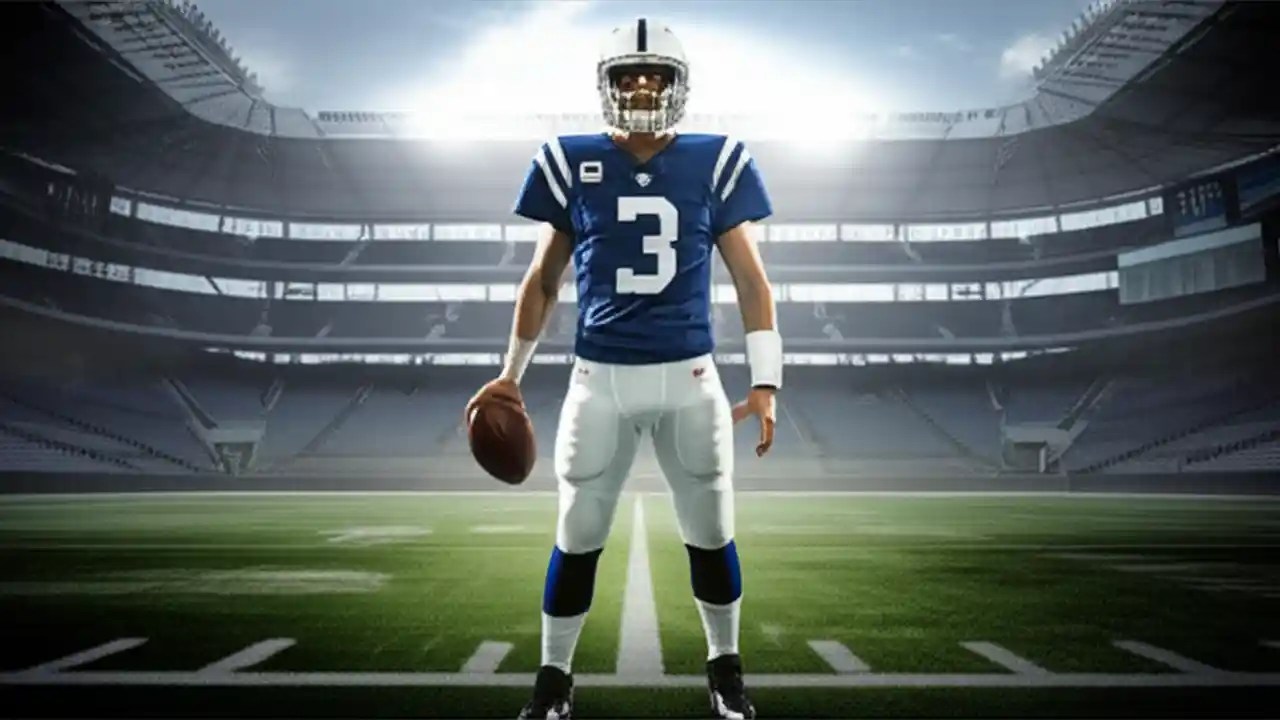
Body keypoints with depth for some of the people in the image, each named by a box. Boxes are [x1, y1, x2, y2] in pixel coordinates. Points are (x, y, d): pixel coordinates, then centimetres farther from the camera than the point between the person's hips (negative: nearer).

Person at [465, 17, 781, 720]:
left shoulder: (714, 163, 1)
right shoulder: (572, 163, 2)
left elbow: (751, 280, 3)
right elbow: (543, 280, 10)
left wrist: (765, 380, -4)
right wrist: (511, 374, 12)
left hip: (690, 378, 0)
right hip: (599, 379, 0)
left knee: (711, 535, 12)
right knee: (577, 538, 8)